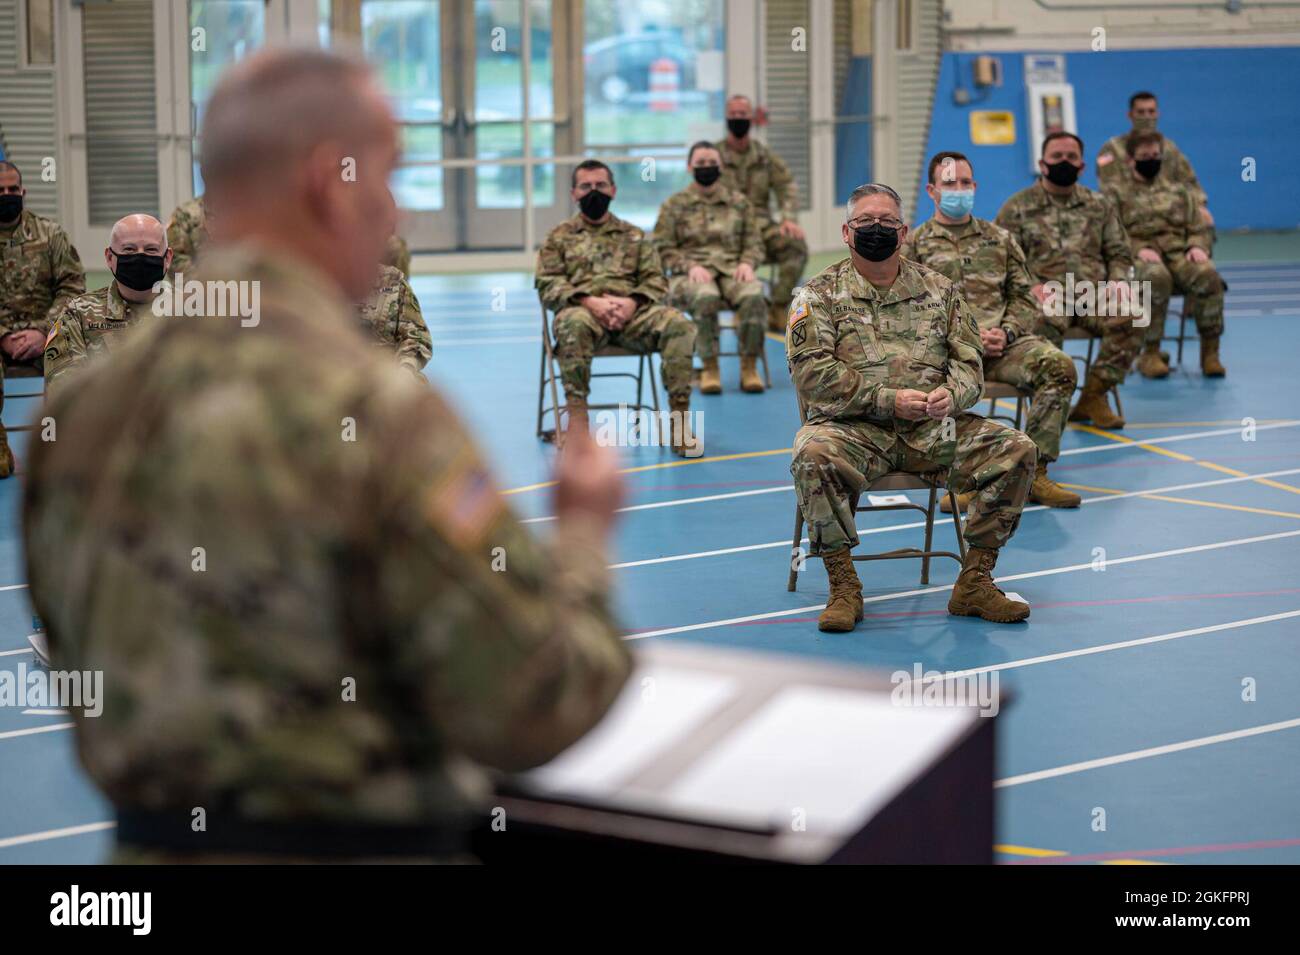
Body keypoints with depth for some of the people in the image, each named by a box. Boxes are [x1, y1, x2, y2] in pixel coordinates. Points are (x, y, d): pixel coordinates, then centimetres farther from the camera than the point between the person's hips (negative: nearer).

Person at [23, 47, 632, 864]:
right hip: (352, 842, -6)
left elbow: (76, 656, 12)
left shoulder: (87, 399, 1)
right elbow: (533, 711, -17)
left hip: (154, 838, 6)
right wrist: (585, 535, -1)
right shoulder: (377, 409, -20)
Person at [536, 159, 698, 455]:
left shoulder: (634, 236, 23)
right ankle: (577, 417, -39)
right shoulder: (559, 237, 17)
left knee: (679, 325, -30)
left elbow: (655, 280, 14)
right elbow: (548, 284, 5)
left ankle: (680, 420, -29)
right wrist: (590, 302, -13)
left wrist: (632, 302, -10)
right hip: (584, 309, -2)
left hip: (632, 311, 2)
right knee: (572, 323, -41)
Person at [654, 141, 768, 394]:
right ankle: (709, 368, -26)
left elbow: (754, 242, 17)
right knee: (706, 297, -39)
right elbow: (663, 248, 6)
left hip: (732, 271, 2)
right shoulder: (674, 205, 13)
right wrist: (690, 266, -11)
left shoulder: (739, 202, 19)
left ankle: (749, 367, -23)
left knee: (753, 296, -34)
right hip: (692, 275, -2)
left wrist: (747, 263, -5)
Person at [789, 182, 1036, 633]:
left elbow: (968, 363, 11)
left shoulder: (940, 290, 15)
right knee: (814, 453, -36)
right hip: (854, 428, -3)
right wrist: (889, 400, -17)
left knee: (1016, 450, -16)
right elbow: (812, 372, -8)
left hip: (933, 428, 3)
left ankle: (975, 582, -6)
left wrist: (950, 395, -14)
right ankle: (843, 586, -21)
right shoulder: (819, 293, 5)